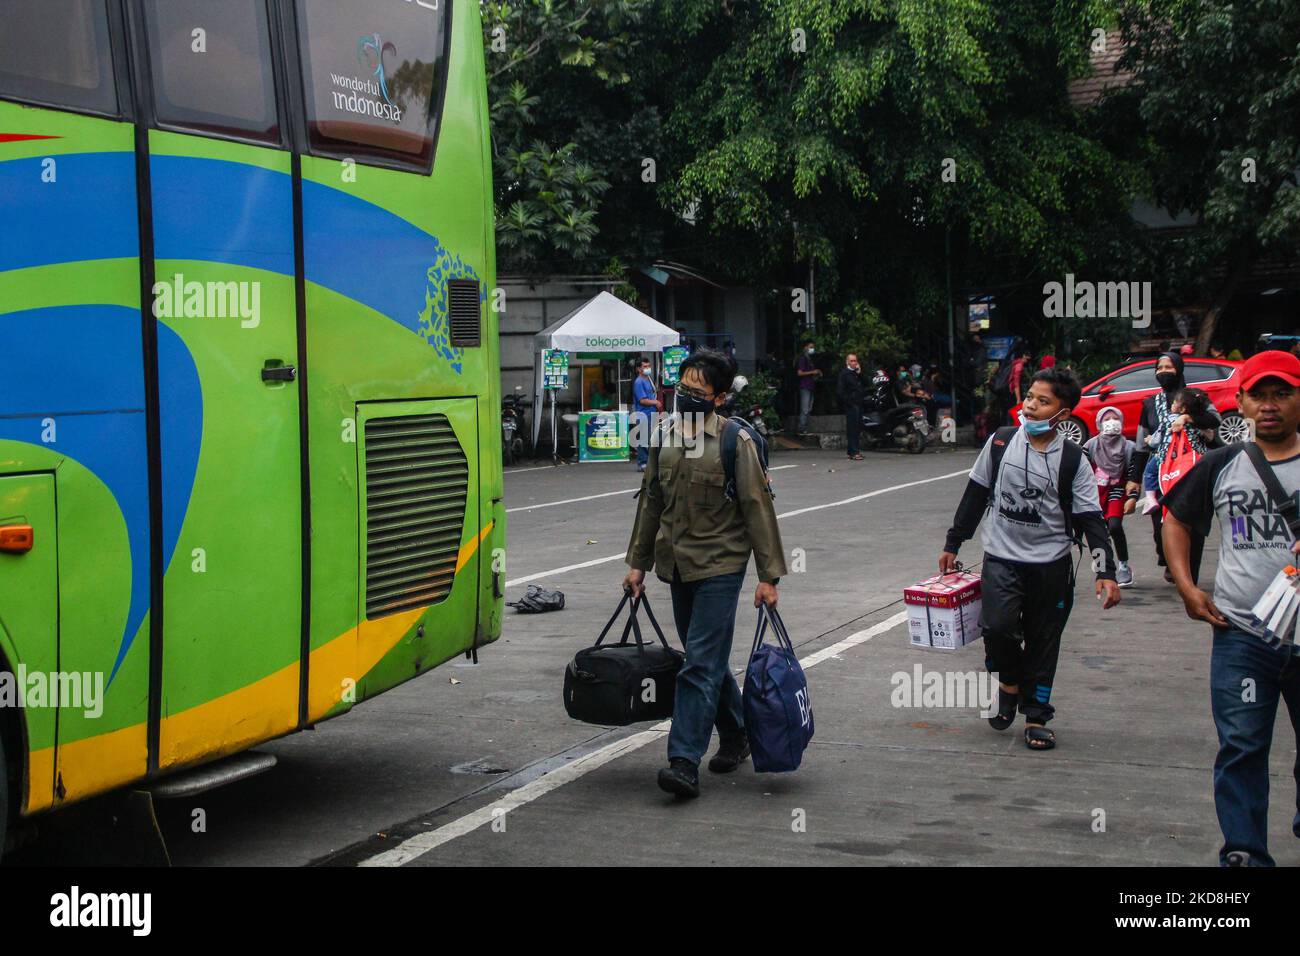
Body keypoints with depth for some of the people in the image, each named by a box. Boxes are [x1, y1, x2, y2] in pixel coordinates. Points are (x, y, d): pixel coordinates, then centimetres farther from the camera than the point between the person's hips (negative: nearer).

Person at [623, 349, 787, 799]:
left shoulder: (735, 441, -10)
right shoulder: (665, 433, 7)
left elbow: (758, 508, -10)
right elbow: (651, 499, 15)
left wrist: (768, 576, -12)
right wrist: (638, 562, 15)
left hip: (719, 564, -6)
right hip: (677, 564, 6)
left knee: (701, 663, -11)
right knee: (709, 659, 16)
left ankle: (685, 761, -13)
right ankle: (735, 735, 33)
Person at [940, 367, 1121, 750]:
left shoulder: (1072, 459, -6)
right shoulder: (1001, 441, -2)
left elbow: (1091, 518, -6)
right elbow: (976, 495, 9)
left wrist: (1106, 572, -15)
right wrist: (953, 545, 12)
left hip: (1050, 564, 0)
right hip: (1002, 557, 0)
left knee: (1043, 640, 5)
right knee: (997, 626, -17)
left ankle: (1036, 716, 20)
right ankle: (1009, 681, 13)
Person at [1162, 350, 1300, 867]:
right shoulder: (1221, 466, 6)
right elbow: (1177, 519, 19)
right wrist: (1186, 586, 6)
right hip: (1240, 632, 1)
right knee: (1241, 747, -1)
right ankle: (1244, 852, 4)